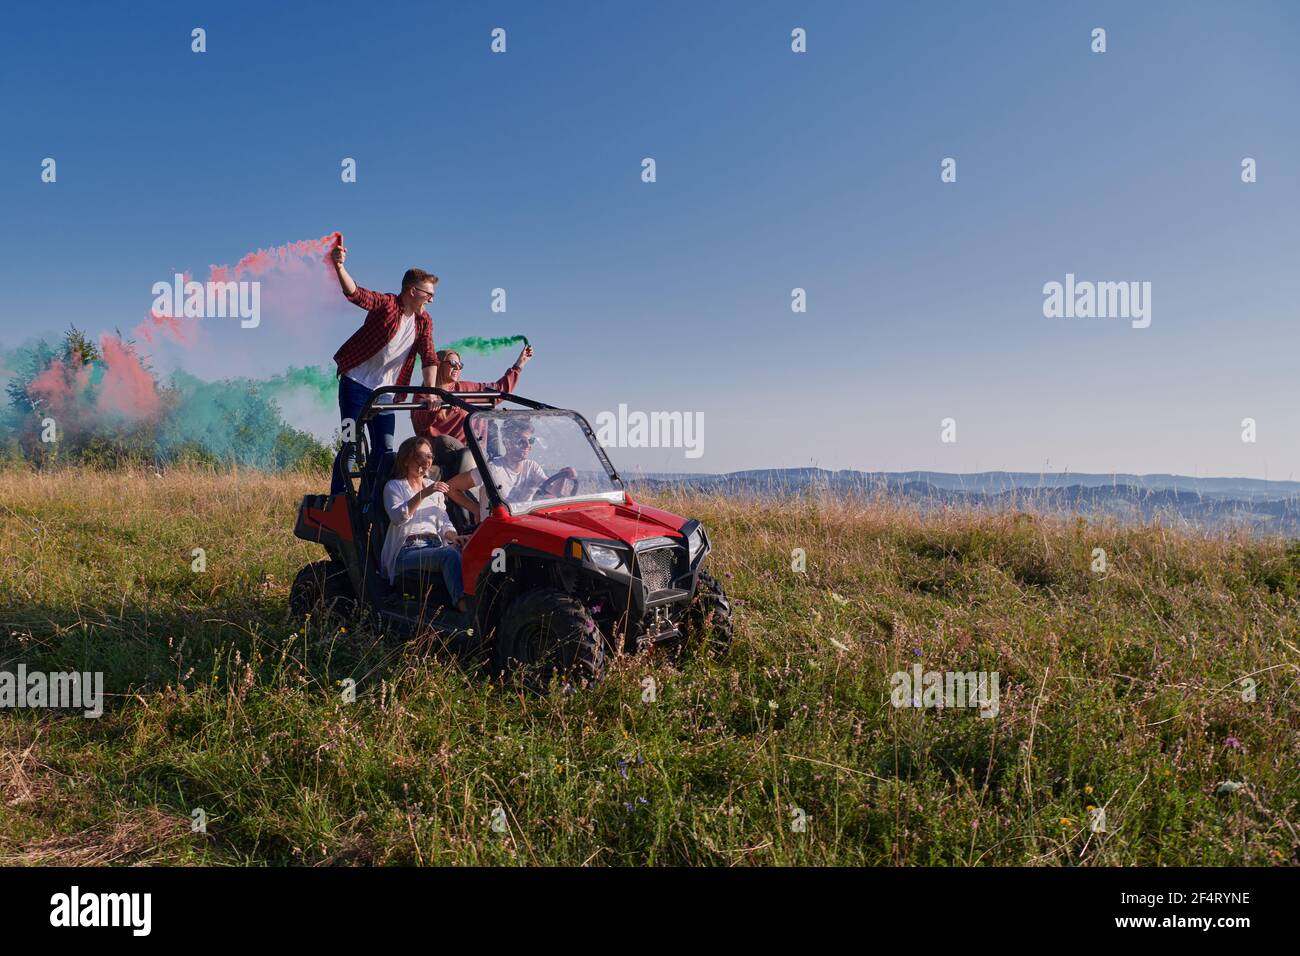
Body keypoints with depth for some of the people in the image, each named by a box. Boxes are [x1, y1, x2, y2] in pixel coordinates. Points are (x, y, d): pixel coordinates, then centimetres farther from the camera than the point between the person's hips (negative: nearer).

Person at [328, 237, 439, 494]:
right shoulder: (387, 304, -11)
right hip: (356, 384, -5)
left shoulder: (424, 322, 4)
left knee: (385, 448, 3)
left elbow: (429, 358, -6)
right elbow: (355, 293, -28)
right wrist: (339, 267, -47)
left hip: (385, 391, 6)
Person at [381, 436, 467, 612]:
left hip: (435, 546, 4)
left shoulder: (435, 487, 25)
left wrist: (453, 536, -3)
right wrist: (423, 494, -22)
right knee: (450, 555, -35)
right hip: (406, 551, -4)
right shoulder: (394, 486, 9)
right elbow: (397, 517, -11)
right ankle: (461, 603, -48)